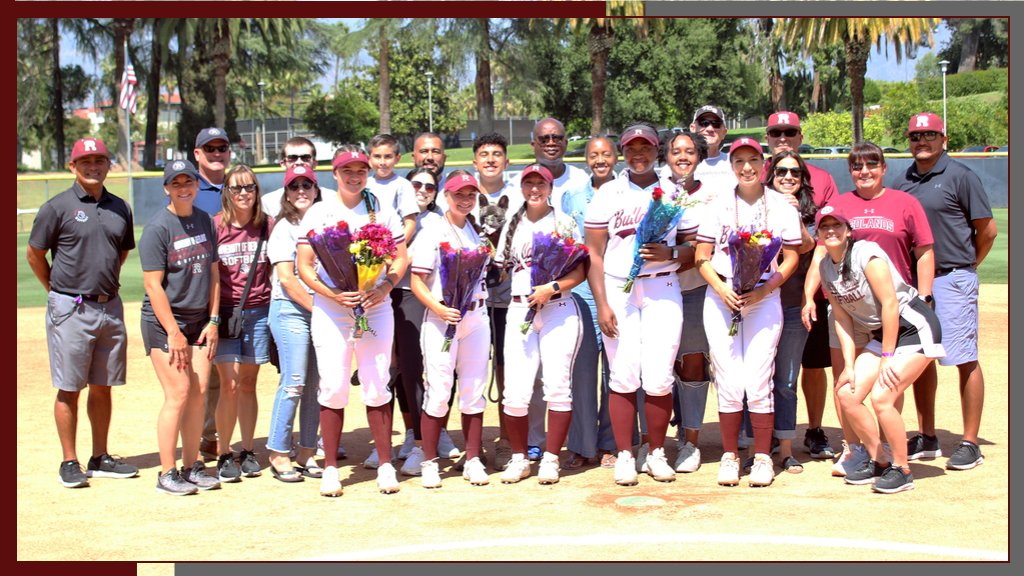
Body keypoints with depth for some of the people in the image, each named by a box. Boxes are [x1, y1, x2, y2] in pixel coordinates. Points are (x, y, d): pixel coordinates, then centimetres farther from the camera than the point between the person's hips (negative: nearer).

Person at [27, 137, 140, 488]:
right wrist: (59, 291, 7)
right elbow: (35, 255, 1)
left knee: (102, 387, 11)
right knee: (69, 389, 1)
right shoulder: (58, 207, -5)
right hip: (70, 310, -5)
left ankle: (100, 459, 20)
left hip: (110, 307, 5)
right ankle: (70, 463, 10)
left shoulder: (120, 208, 10)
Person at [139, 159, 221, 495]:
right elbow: (153, 284, -12)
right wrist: (173, 332, -15)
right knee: (178, 394, -9)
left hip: (199, 321, 5)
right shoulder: (157, 227, -9)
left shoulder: (206, 222, 9)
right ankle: (167, 474, 1)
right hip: (164, 321, -5)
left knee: (199, 393, 3)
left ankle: (193, 466, 14)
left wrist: (212, 321, 6)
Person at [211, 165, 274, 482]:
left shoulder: (268, 226, 5)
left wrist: (274, 305, 5)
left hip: (258, 311, 2)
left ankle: (247, 453, 17)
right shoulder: (215, 226, -3)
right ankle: (223, 456, 6)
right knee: (230, 385, -8)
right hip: (224, 311, -2)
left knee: (248, 384, 7)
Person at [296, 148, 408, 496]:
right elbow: (304, 266, 2)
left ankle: (386, 465, 11)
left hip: (376, 309, 1)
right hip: (330, 311, -1)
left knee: (377, 388, 1)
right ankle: (330, 468, 10)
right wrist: (332, 294, -14)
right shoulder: (318, 213, 5)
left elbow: (401, 258, 9)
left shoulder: (382, 211, 9)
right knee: (333, 389, -2)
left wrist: (383, 288, -10)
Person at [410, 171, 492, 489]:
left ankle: (473, 460, 16)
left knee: (474, 391, 7)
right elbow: (417, 281, -9)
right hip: (441, 318, -5)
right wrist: (439, 309, -20)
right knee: (438, 393, -4)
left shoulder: (479, 230, 13)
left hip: (477, 317, 5)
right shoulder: (433, 231, -3)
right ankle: (429, 462, 8)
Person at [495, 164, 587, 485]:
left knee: (558, 384, -7)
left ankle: (551, 459, 5)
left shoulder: (565, 223, 8)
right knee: (515, 390, -6)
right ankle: (519, 458, 10)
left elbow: (580, 272, 2)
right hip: (519, 310, 2)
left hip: (559, 310, -2)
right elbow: (501, 270, 20)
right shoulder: (512, 226, 18)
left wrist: (552, 288, -12)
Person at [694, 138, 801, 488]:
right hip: (720, 300, 1)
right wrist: (722, 289, -9)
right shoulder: (719, 206, 8)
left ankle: (763, 458, 6)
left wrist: (765, 289, -10)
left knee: (758, 383, -5)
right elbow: (702, 257, 7)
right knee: (728, 383, -1)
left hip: (765, 299, -1)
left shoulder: (782, 207, 6)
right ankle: (729, 456, 11)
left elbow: (791, 258, 5)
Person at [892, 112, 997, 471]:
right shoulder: (901, 183, 11)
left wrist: (966, 266, 6)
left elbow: (987, 230, -3)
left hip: (953, 281, -6)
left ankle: (970, 444, 3)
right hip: (913, 280, 6)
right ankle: (926, 439, 20)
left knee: (964, 359, -4)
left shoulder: (960, 176, -5)